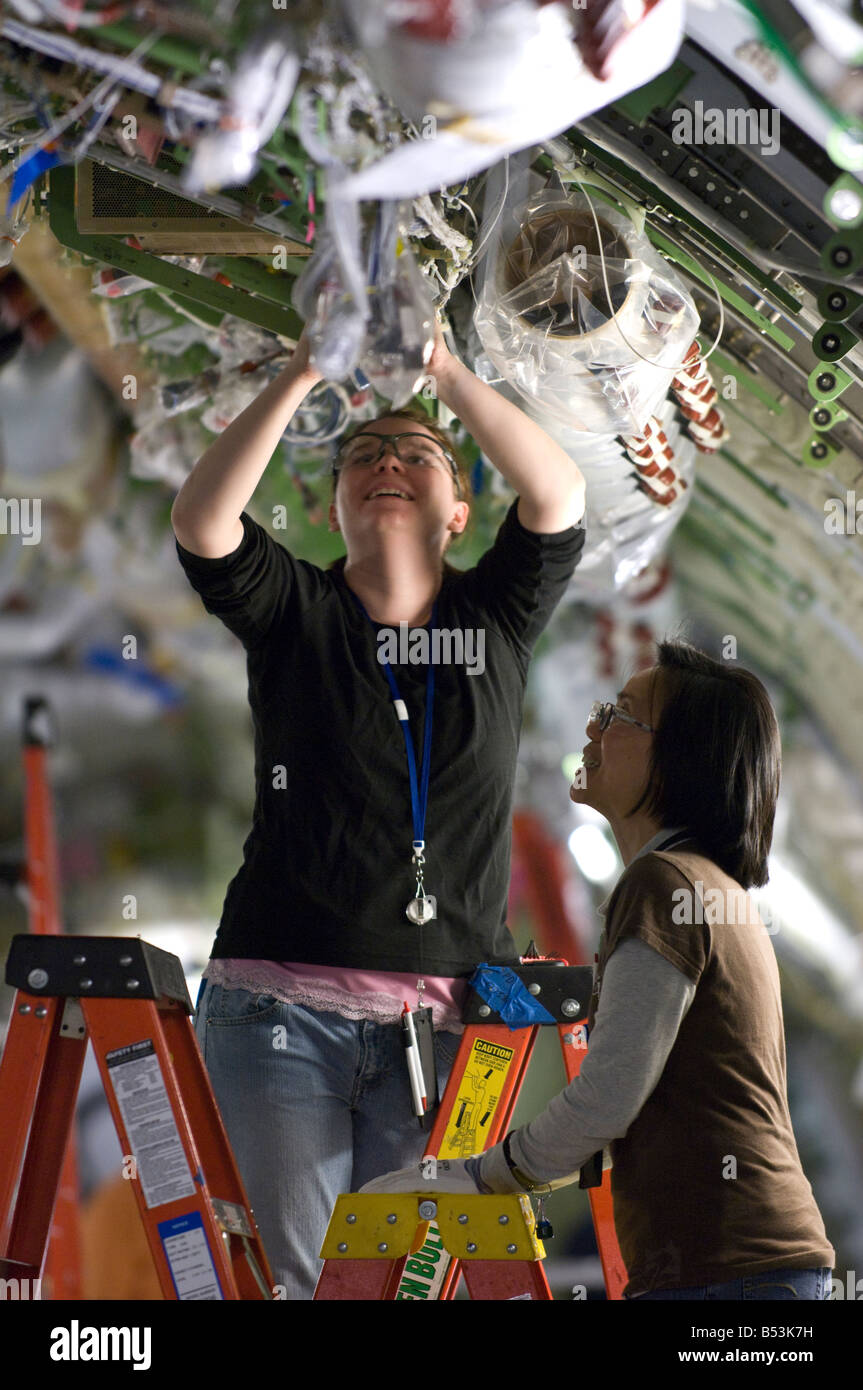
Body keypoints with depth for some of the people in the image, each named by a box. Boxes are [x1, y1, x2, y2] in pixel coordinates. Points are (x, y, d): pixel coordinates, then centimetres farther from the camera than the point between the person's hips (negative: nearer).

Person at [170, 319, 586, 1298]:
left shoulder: (495, 618, 12)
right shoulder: (294, 613, 9)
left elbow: (558, 499, -5)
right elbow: (200, 521, -10)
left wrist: (444, 372, -14)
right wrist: (301, 376, -16)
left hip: (445, 1013, 1)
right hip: (281, 999, -1)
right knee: (289, 1279, -4)